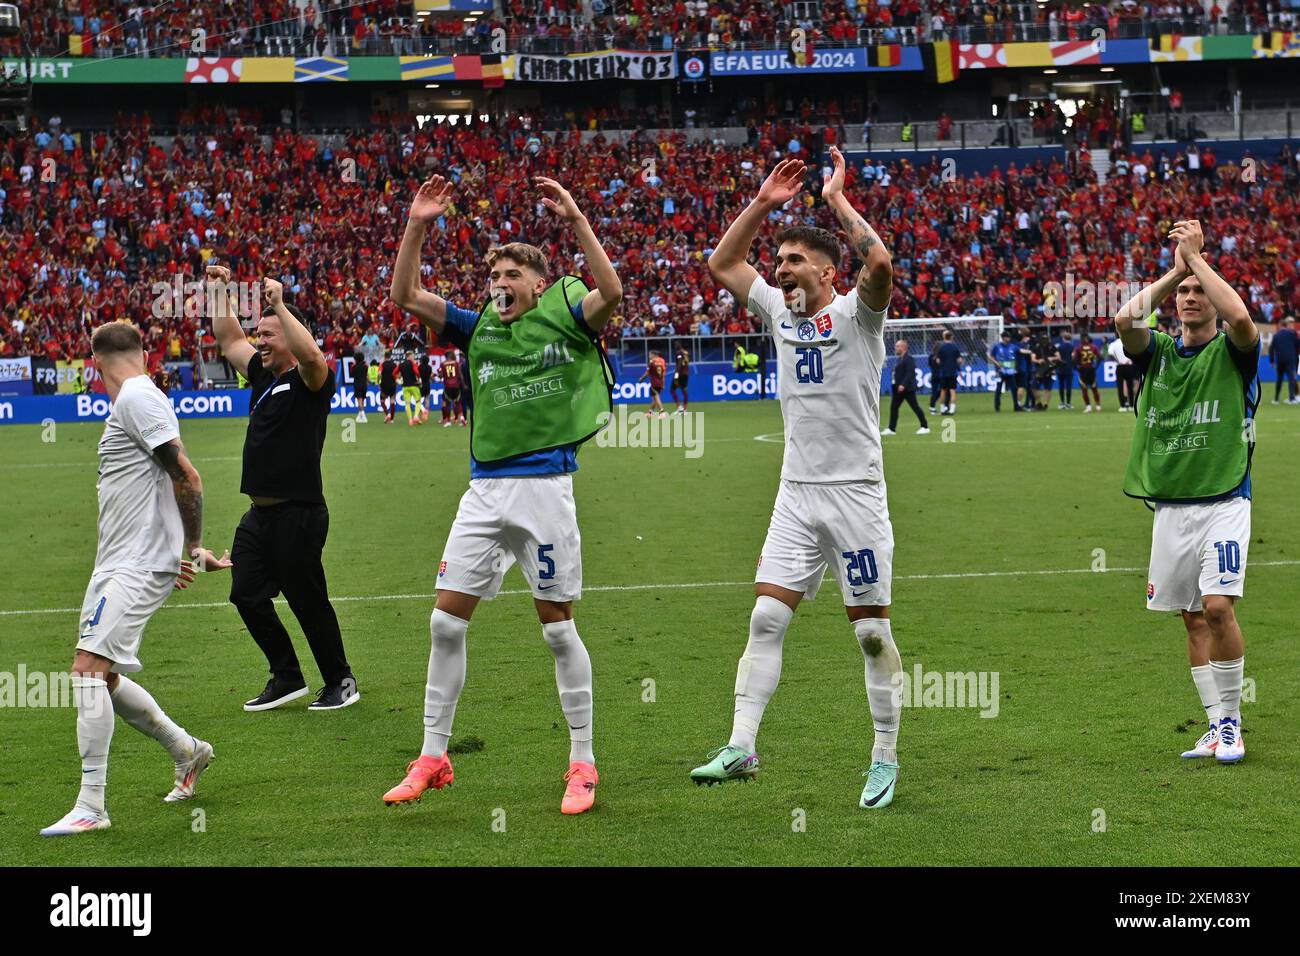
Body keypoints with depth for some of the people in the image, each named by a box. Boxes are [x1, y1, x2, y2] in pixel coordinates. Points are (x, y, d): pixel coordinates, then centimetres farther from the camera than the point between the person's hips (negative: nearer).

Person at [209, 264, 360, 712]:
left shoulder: (310, 380, -10)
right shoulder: (263, 375, 14)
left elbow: (310, 354, -33)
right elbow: (228, 339, 26)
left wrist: (279, 303, -29)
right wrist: (221, 292, 19)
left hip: (298, 515, -9)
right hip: (259, 514, 9)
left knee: (309, 603, 0)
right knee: (247, 595, 8)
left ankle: (341, 682, 15)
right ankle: (287, 678, 20)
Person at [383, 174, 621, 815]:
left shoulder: (563, 321, 1)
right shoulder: (478, 329, 13)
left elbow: (611, 292, -19)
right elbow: (404, 297, 8)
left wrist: (576, 221, -23)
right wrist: (418, 227, -2)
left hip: (545, 488, -5)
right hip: (484, 491, 5)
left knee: (557, 627, 0)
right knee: (446, 622, 2)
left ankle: (582, 764, 9)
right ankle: (432, 757, 12)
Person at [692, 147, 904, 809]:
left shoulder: (856, 313, -5)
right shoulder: (780, 315, 12)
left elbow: (879, 264, -26)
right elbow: (722, 264, 17)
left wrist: (837, 201, -17)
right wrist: (764, 204, 8)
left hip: (856, 491, -5)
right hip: (797, 493, 6)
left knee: (872, 631, 0)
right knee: (766, 617, -3)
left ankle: (885, 761, 7)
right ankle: (740, 747, -4)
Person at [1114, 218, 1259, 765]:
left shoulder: (1232, 352, -1)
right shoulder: (1157, 353, 10)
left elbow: (1240, 317, -24)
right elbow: (1124, 319, -10)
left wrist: (1196, 257, -14)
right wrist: (1175, 269, -7)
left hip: (1223, 504, -4)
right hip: (1169, 509, 4)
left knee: (1218, 608, -16)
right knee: (1193, 618, 6)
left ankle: (1232, 722, -3)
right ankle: (1217, 726, 12)